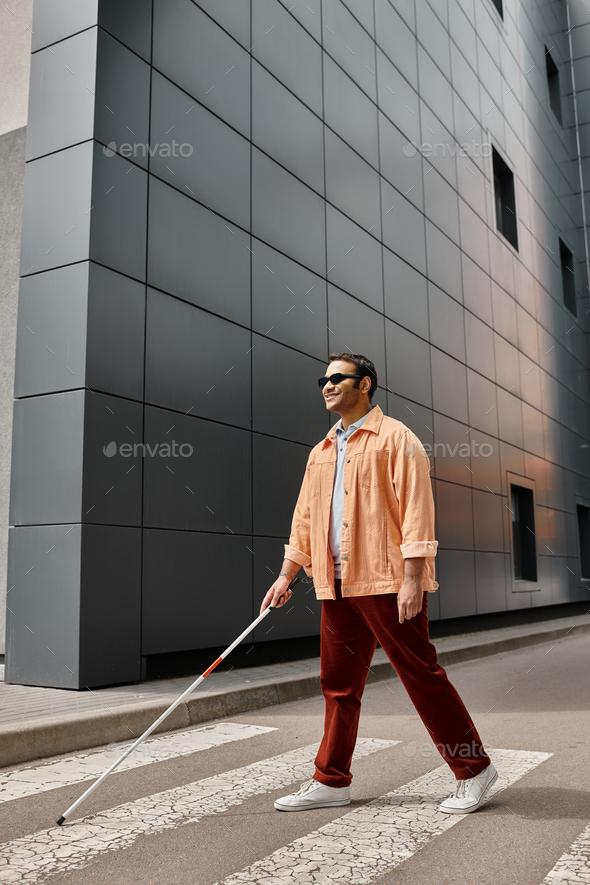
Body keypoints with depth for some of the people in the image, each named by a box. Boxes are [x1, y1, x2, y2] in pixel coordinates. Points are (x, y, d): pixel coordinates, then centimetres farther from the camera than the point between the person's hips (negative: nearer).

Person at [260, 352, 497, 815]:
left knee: (421, 675, -1)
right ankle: (332, 780, 22)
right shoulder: (321, 452, 19)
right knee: (339, 683, 11)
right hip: (337, 586, 7)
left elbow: (415, 511, -11)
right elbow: (305, 519, 22)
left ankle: (474, 769, 14)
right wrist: (287, 575, 17)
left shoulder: (395, 438, -3)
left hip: (387, 582, -7)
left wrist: (411, 579, -18)